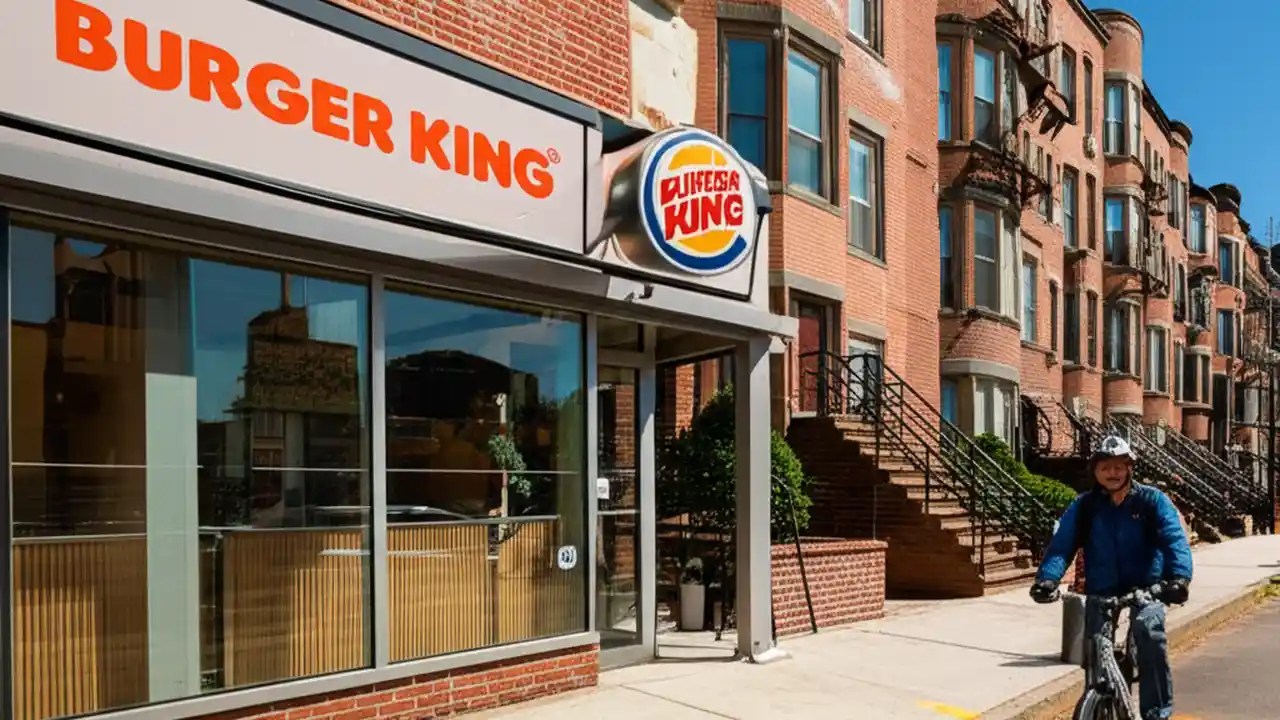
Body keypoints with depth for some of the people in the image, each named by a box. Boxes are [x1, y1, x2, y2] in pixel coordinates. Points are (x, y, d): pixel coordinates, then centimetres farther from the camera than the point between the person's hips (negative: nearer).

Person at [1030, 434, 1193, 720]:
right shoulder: (1083, 506, 1)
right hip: (1101, 589, 2)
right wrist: (1047, 578, -28)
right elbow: (1061, 545, -9)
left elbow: (1175, 539, -13)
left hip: (1146, 586, -2)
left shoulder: (1152, 500, -1)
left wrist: (1180, 577, -32)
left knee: (1148, 628, -28)